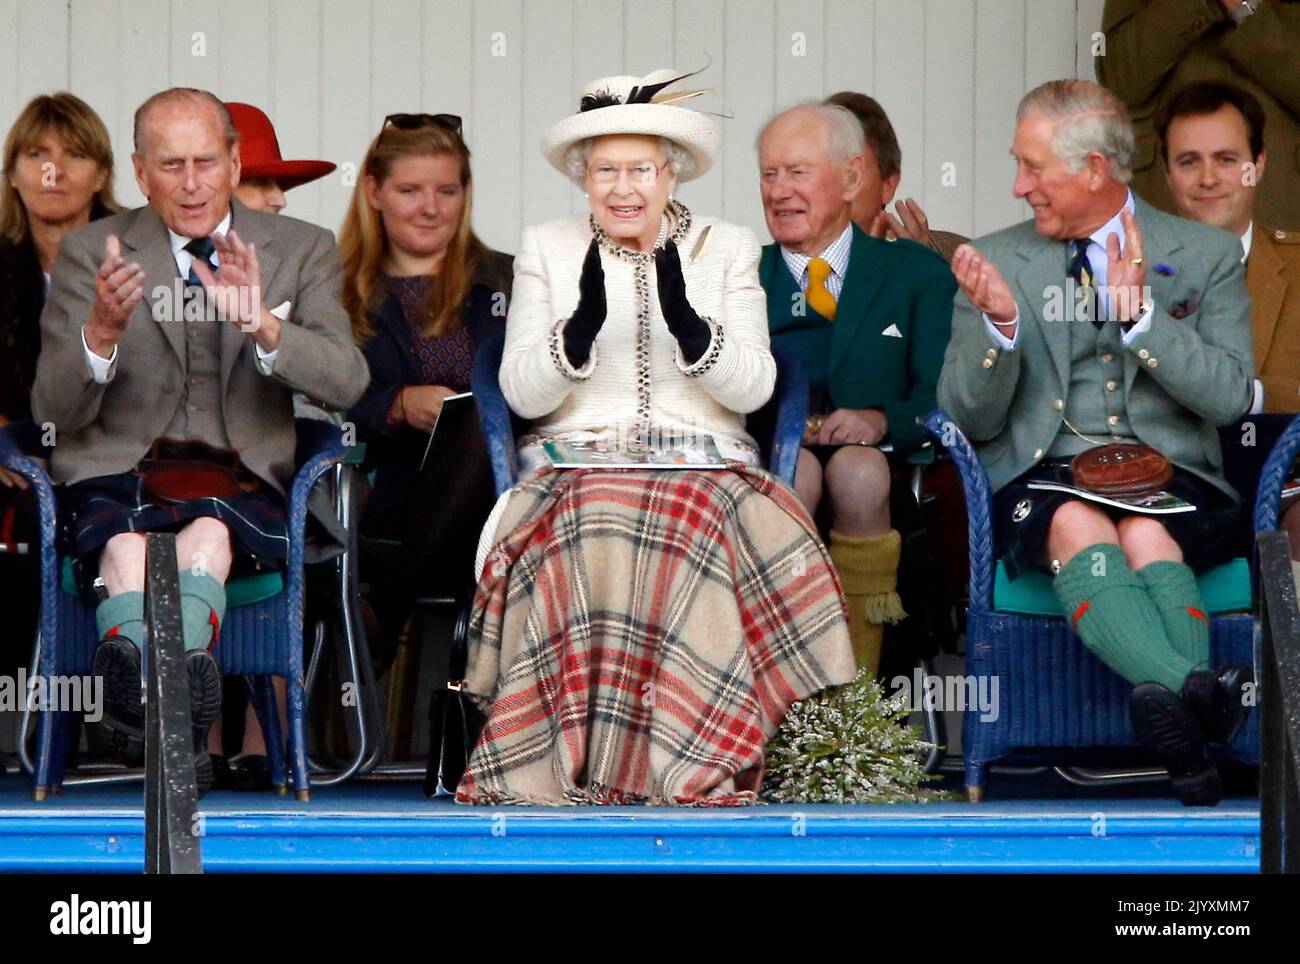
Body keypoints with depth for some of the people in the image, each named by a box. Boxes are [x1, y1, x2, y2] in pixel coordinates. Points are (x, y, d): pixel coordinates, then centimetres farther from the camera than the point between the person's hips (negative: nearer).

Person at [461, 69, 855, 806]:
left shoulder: (728, 249, 12)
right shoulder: (546, 250, 12)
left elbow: (755, 386, 0)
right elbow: (522, 393, 2)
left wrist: (685, 320, -18)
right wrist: (582, 324, -16)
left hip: (705, 462, 0)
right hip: (578, 462, 0)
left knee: (698, 533, -36)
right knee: (587, 545, -36)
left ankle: (695, 768, -31)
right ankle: (574, 765, -29)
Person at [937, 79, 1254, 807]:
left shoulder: (1207, 255, 11)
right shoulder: (998, 260, 13)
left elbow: (1230, 398, -2)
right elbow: (970, 420, 8)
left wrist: (1140, 313, -11)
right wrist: (1000, 322, -10)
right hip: (1042, 478, 0)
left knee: (1145, 533, -36)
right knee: (1077, 527, -36)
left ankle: (1181, 722, -55)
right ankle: (1204, 694, -57)